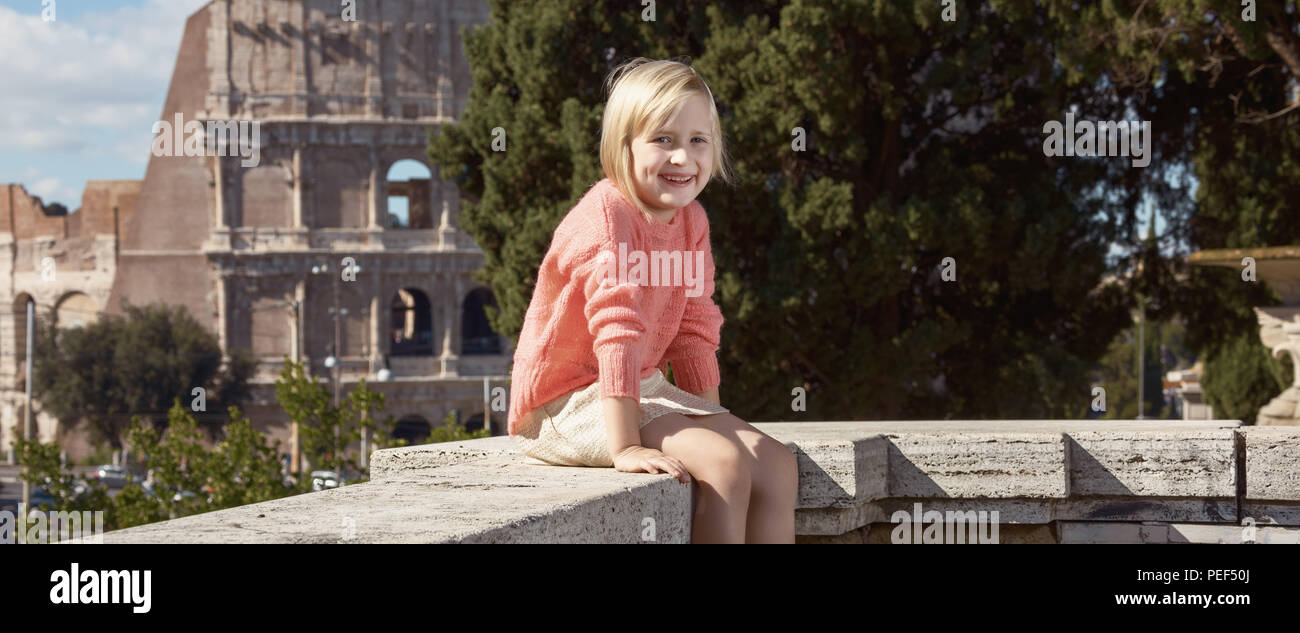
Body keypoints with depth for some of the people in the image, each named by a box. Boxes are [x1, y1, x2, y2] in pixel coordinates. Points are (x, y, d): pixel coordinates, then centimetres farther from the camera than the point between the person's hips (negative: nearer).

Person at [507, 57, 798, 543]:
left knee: (778, 466, -1)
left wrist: (713, 423, 5)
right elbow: (617, 330, -28)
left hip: (642, 389, 9)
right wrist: (625, 448, -33)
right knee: (725, 464, -25)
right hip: (571, 401, -9)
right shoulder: (605, 217, -20)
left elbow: (694, 330, 11)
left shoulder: (691, 220, 6)